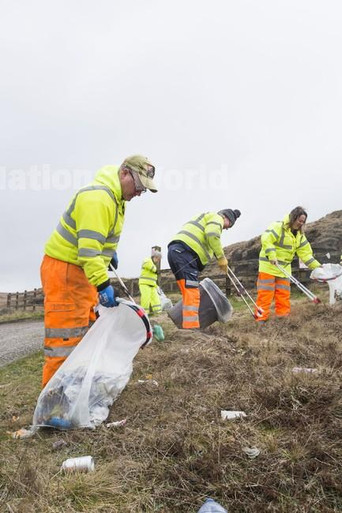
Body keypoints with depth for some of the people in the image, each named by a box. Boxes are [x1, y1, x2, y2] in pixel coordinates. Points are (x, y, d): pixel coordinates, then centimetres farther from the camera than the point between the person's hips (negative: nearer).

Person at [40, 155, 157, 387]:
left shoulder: (116, 197, 9)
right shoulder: (97, 198, -24)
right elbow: (89, 248, -30)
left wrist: (111, 252, 28)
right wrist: (103, 284, -29)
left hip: (84, 270, 11)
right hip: (64, 269, -10)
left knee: (88, 329, 16)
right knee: (66, 336, -9)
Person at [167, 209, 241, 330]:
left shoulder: (205, 219, 37)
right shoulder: (216, 217, 7)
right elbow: (212, 235, -13)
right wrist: (221, 258, -8)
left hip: (174, 250, 10)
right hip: (184, 251, -10)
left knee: (188, 293, 11)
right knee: (192, 292, -16)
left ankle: (187, 327, 13)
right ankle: (191, 328, -23)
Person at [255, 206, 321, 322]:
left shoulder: (300, 235, 10)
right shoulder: (279, 226, -14)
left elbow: (306, 253, 11)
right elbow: (266, 239, -27)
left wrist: (317, 266, 3)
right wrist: (272, 256, -34)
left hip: (284, 268, 7)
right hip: (269, 266, -7)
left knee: (284, 294, 9)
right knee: (265, 293, -6)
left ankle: (283, 316, 18)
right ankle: (261, 319, -2)